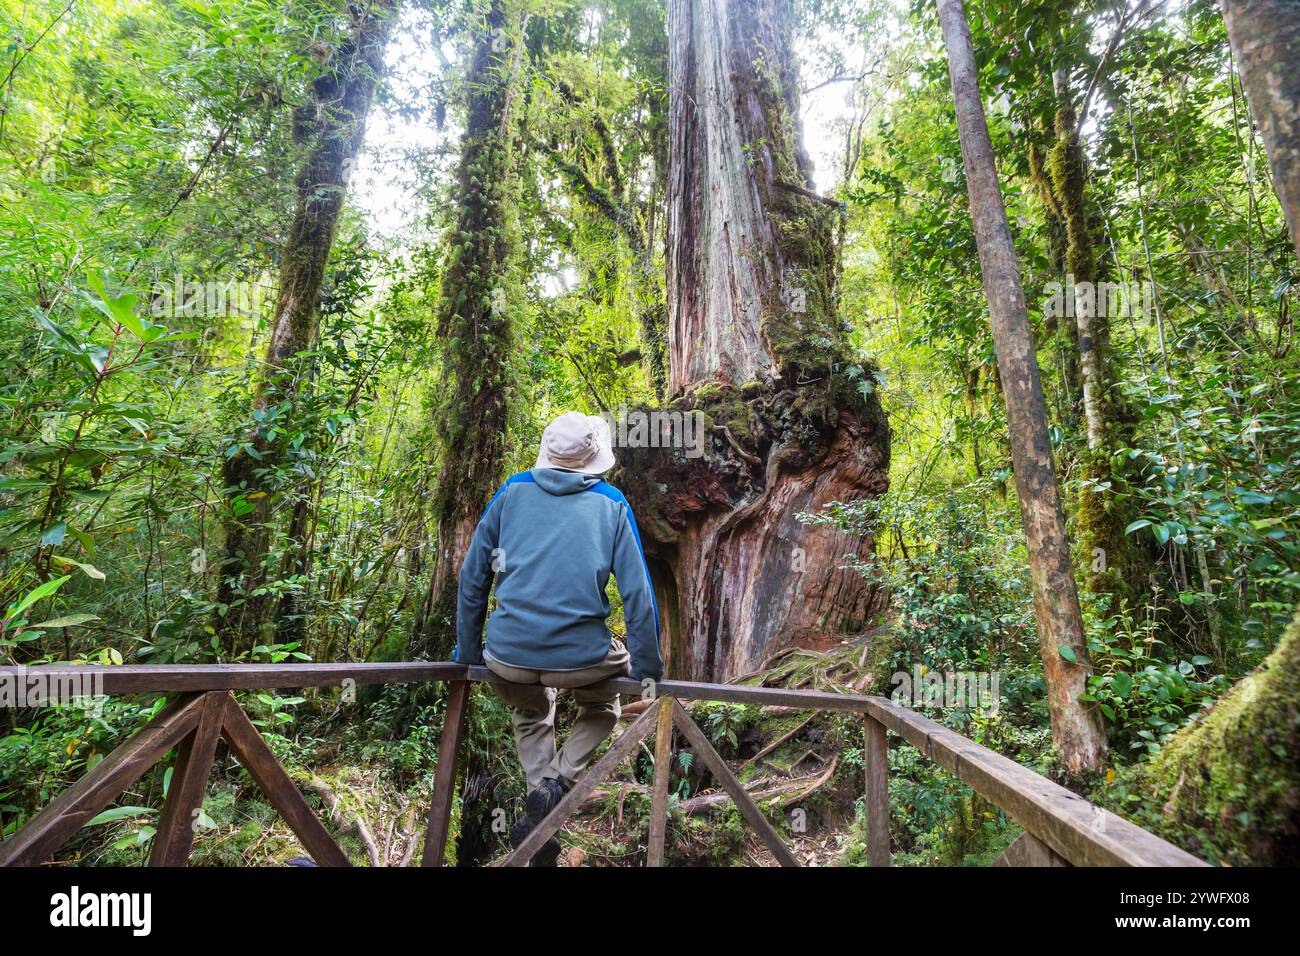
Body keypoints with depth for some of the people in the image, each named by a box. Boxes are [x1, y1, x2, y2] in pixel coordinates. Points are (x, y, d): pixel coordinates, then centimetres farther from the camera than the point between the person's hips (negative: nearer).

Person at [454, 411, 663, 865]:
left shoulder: (512, 492, 7)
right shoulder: (612, 504, 3)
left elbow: (472, 576, 9)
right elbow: (637, 592, -1)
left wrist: (467, 652, 20)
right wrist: (647, 669, 9)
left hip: (508, 656, 2)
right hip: (580, 657, -2)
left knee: (531, 713, 35)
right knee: (600, 705, 33)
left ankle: (540, 791, 19)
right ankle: (558, 782, 12)